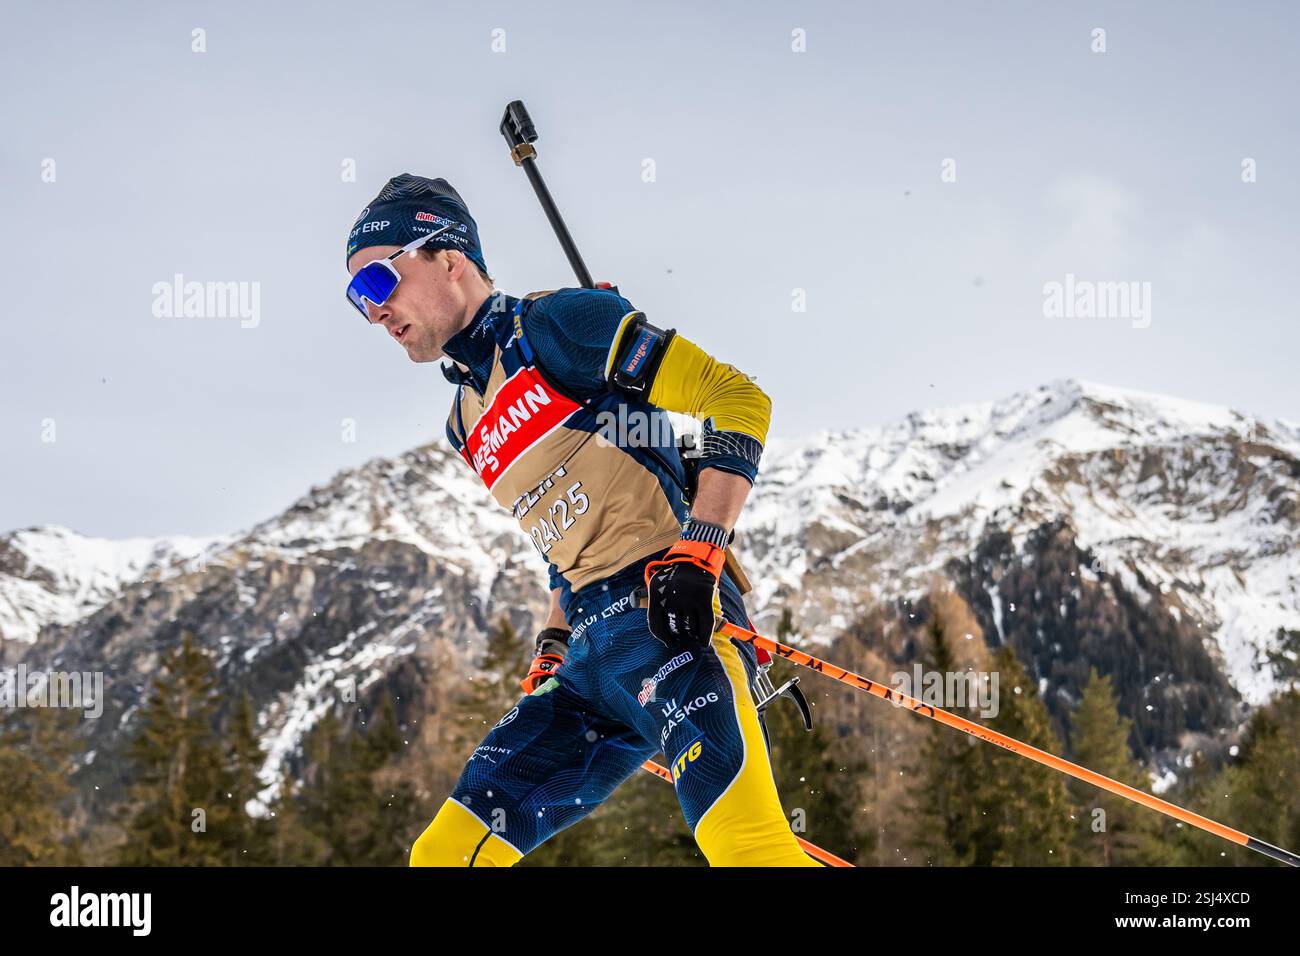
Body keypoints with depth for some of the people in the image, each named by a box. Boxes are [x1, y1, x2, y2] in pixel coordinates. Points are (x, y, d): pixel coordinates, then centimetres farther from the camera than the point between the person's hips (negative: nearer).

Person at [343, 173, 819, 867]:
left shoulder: (555, 325, -1)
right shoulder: (466, 426, 25)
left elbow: (737, 397, -7)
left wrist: (697, 552, -17)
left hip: (671, 619, -9)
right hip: (592, 649, 9)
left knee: (744, 846, -31)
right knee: (445, 852, 3)